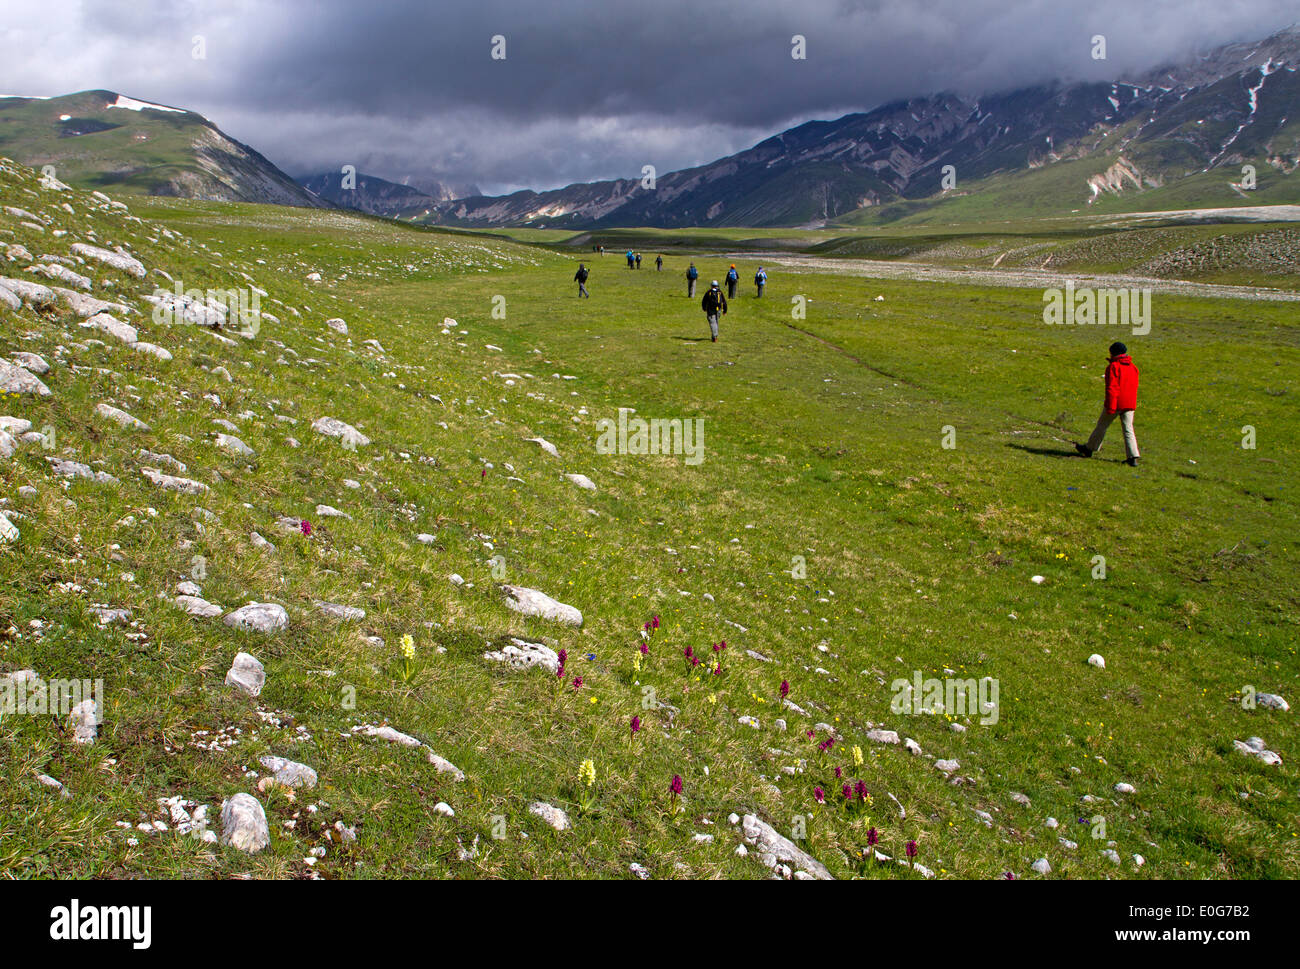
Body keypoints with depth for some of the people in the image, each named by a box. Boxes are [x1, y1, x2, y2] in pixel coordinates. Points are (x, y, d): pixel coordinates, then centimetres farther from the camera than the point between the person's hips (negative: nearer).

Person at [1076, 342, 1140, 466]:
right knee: (1128, 429, 3)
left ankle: (1089, 449, 24)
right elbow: (1134, 386, 18)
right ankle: (1133, 457, -8)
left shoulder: (1113, 367, -10)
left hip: (1115, 403, -5)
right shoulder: (1133, 368, 12)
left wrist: (1110, 407, -18)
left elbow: (1111, 388, -17)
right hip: (1129, 404, 5)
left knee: (1102, 425, 10)